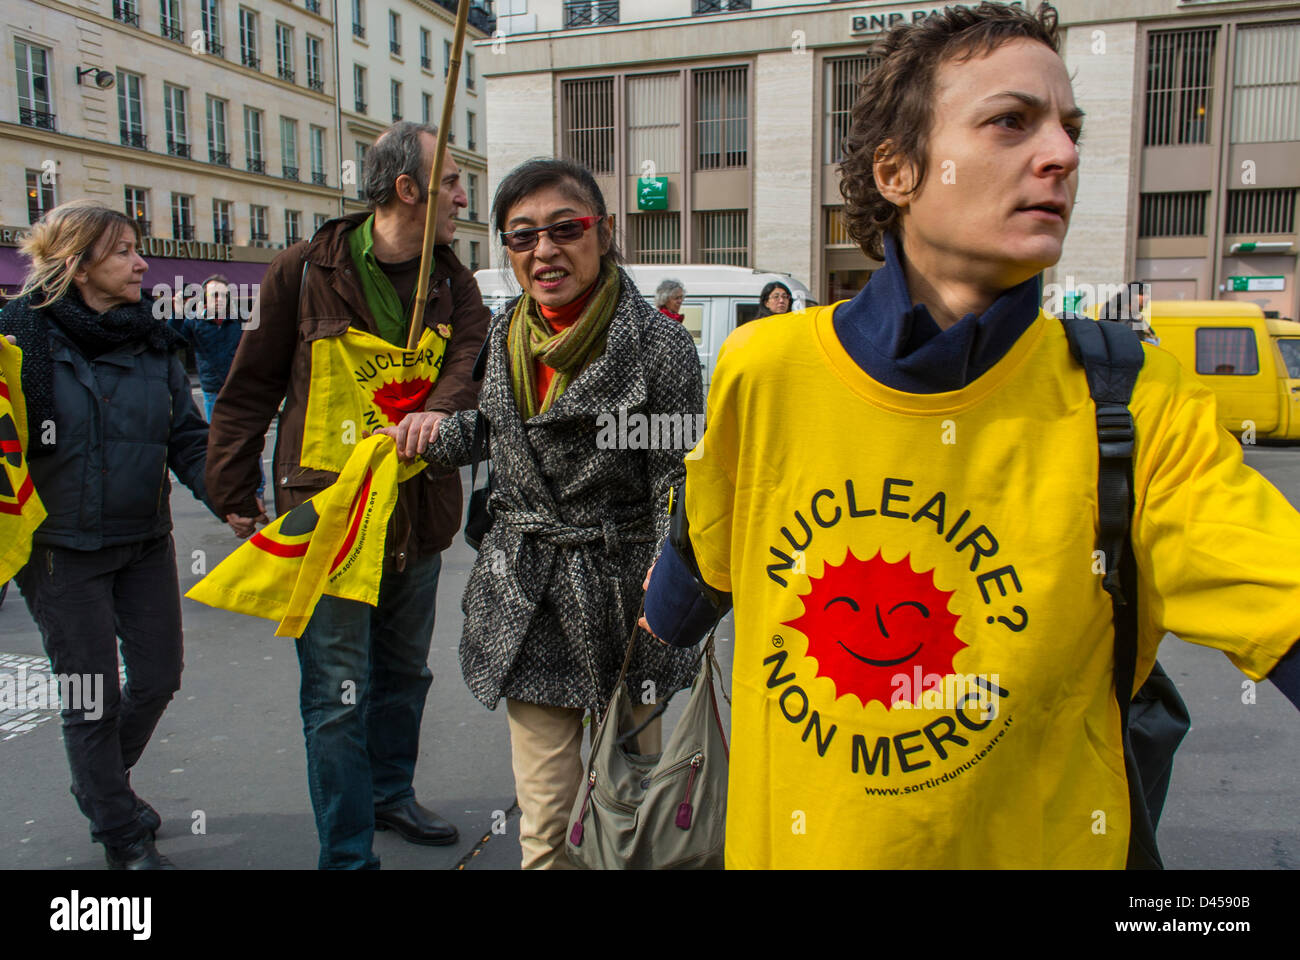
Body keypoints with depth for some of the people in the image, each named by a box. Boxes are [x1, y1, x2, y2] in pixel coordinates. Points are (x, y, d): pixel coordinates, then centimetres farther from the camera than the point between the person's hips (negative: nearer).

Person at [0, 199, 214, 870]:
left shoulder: (153, 342, 4)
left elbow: (187, 438, 4)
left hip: (145, 543, 5)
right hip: (62, 548, -5)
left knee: (159, 676, 12)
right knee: (93, 698, 5)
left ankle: (103, 782, 43)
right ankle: (121, 838, 26)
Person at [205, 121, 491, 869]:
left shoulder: (454, 282, 6)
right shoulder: (307, 271, -7)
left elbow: (476, 350, -11)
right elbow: (253, 387, -1)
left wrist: (441, 408, -33)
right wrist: (235, 493, 0)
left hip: (419, 513, 5)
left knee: (405, 674, 21)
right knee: (339, 695, 1)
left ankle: (391, 795, 43)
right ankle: (348, 852, 15)